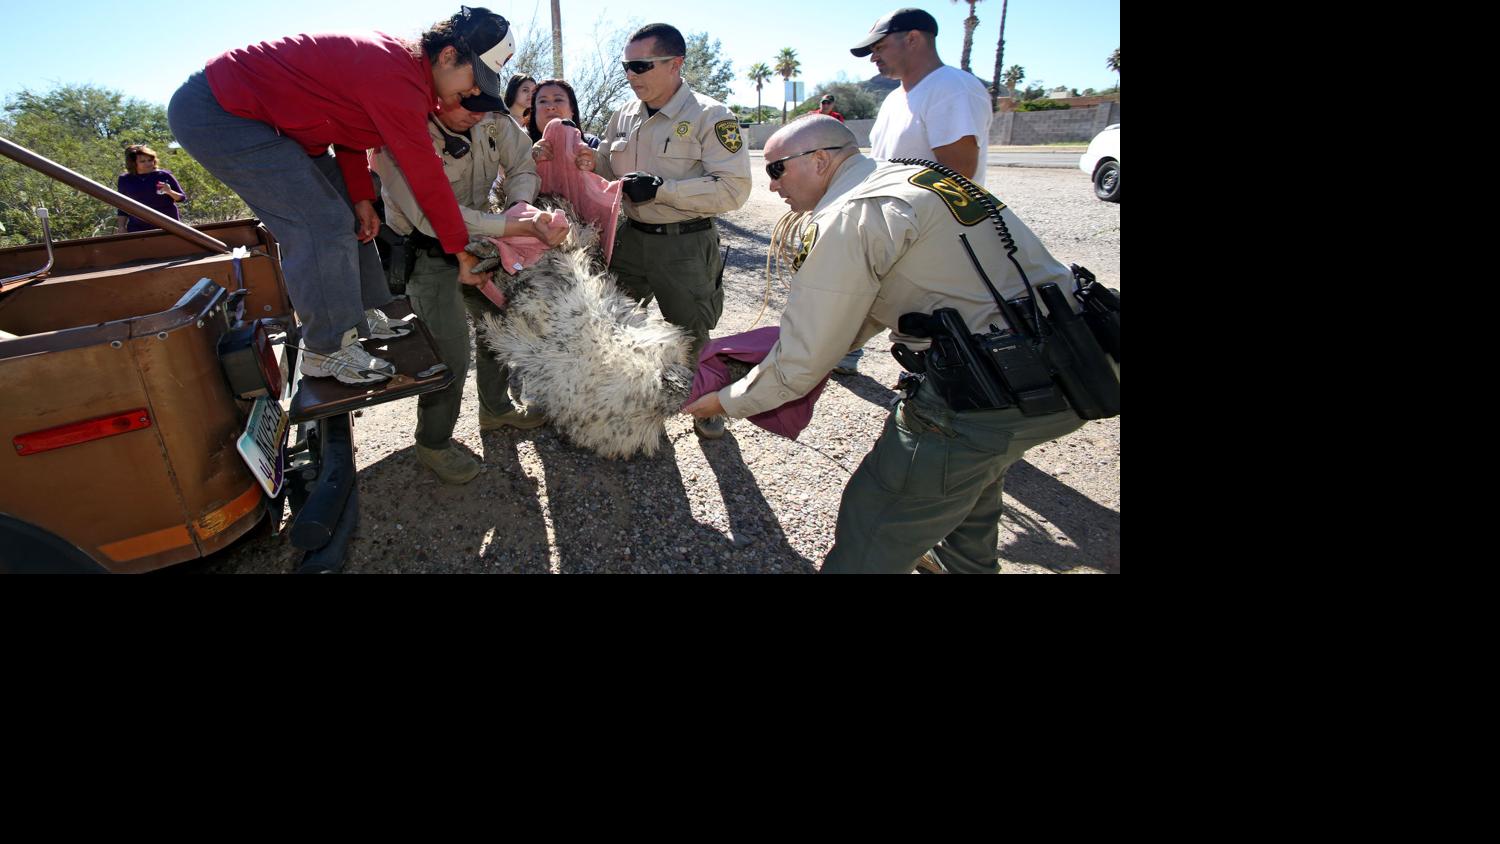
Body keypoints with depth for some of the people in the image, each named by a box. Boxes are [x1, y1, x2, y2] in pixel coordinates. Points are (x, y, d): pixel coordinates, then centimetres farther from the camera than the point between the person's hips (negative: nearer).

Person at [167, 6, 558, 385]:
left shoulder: (397, 60, 2)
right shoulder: (398, 80, -28)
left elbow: (348, 126, 8)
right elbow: (426, 177, -24)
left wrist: (361, 198, 1)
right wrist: (463, 253, -16)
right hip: (214, 113, -10)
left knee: (345, 212, 11)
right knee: (323, 223, -15)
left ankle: (361, 315, 20)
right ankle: (327, 351, -6)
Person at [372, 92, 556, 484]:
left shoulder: (492, 120, -12)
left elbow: (522, 165, 0)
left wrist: (518, 205, -21)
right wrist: (506, 227, -38)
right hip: (427, 253, -7)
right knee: (451, 351, -12)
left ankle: (495, 408, 37)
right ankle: (433, 443, 10)